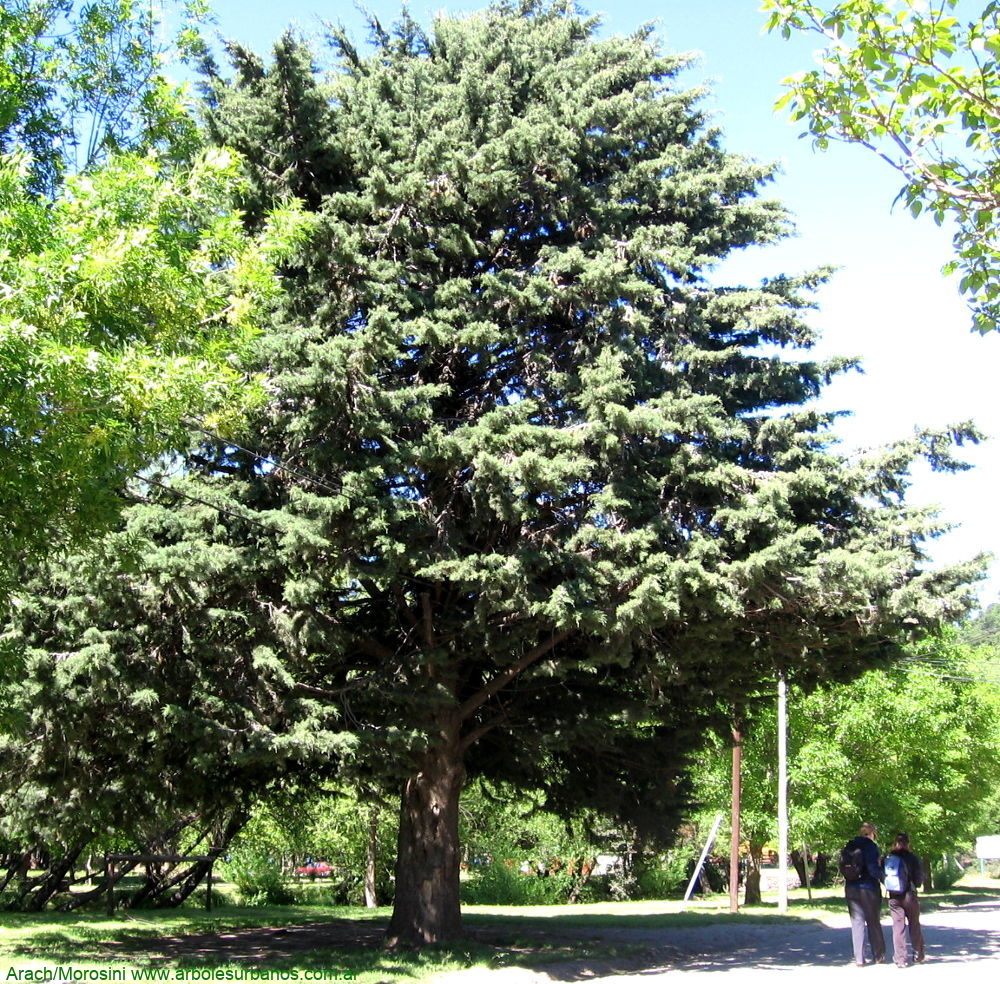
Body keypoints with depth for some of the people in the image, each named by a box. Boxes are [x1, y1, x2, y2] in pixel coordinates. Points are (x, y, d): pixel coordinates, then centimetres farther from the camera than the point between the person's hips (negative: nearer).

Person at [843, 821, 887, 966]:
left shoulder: (849, 846, 6)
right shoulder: (870, 846, -11)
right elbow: (873, 869, -17)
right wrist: (882, 875, -1)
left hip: (851, 889, 4)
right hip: (868, 889, -4)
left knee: (857, 923, 6)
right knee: (874, 923, 10)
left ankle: (859, 959, 3)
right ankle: (878, 956, 19)